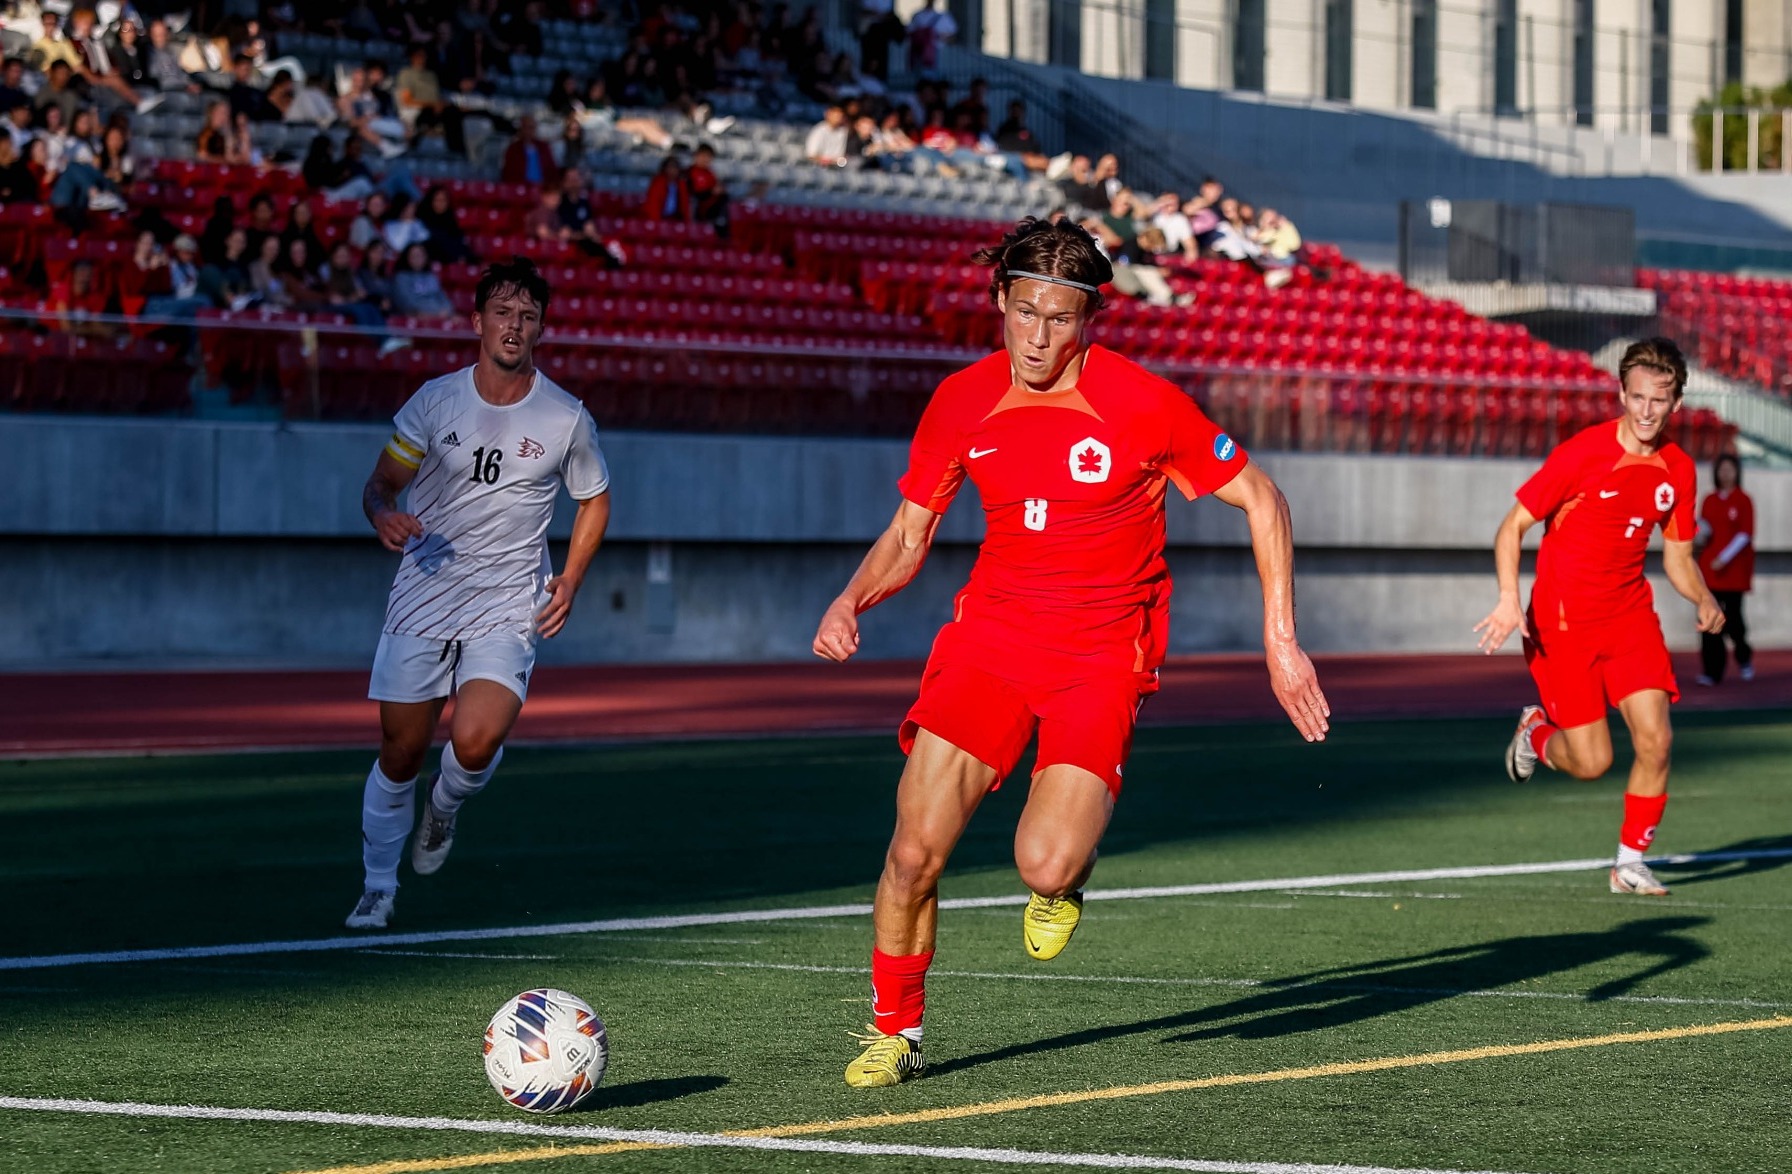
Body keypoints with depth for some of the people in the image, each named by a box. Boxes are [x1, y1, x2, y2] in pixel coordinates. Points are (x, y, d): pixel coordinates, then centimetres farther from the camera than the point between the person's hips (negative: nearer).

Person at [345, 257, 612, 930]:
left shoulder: (566, 419, -2)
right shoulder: (436, 400, -1)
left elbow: (594, 498, 15)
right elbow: (382, 482, 6)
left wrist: (571, 578, 4)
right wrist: (385, 515, -18)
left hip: (507, 609, -1)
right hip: (423, 595, 1)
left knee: (476, 742, -22)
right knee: (400, 752, 1)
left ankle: (445, 806, 14)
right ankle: (378, 887, 21)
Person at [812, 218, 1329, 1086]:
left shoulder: (1142, 405, -13)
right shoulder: (961, 404, -2)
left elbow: (1260, 499, -2)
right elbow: (908, 535, 9)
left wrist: (1280, 640, -6)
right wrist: (853, 600, -12)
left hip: (1100, 656, -3)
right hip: (990, 636, 3)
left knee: (1045, 869, -21)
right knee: (914, 851, -10)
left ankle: (1064, 880, 19)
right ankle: (895, 1032, 13)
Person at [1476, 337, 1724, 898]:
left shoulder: (1677, 469, 1)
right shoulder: (1582, 453, -15)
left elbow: (1678, 557, 12)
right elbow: (1513, 526, -10)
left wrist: (1704, 600, -9)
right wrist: (1509, 598, -25)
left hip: (1630, 615, 4)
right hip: (1563, 620, -4)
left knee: (1656, 739, -10)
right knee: (1592, 761, -7)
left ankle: (1630, 862, 8)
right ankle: (1537, 732, 29)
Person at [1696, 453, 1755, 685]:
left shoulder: (1742, 501, -2)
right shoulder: (1709, 501, 11)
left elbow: (1745, 535, -8)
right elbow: (1704, 533, 14)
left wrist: (1725, 557, -16)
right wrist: (1702, 529, -10)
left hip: (1735, 568, -4)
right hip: (1710, 567, 4)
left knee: (1732, 617, -5)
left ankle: (1744, 658, 22)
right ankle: (1712, 671, -1)